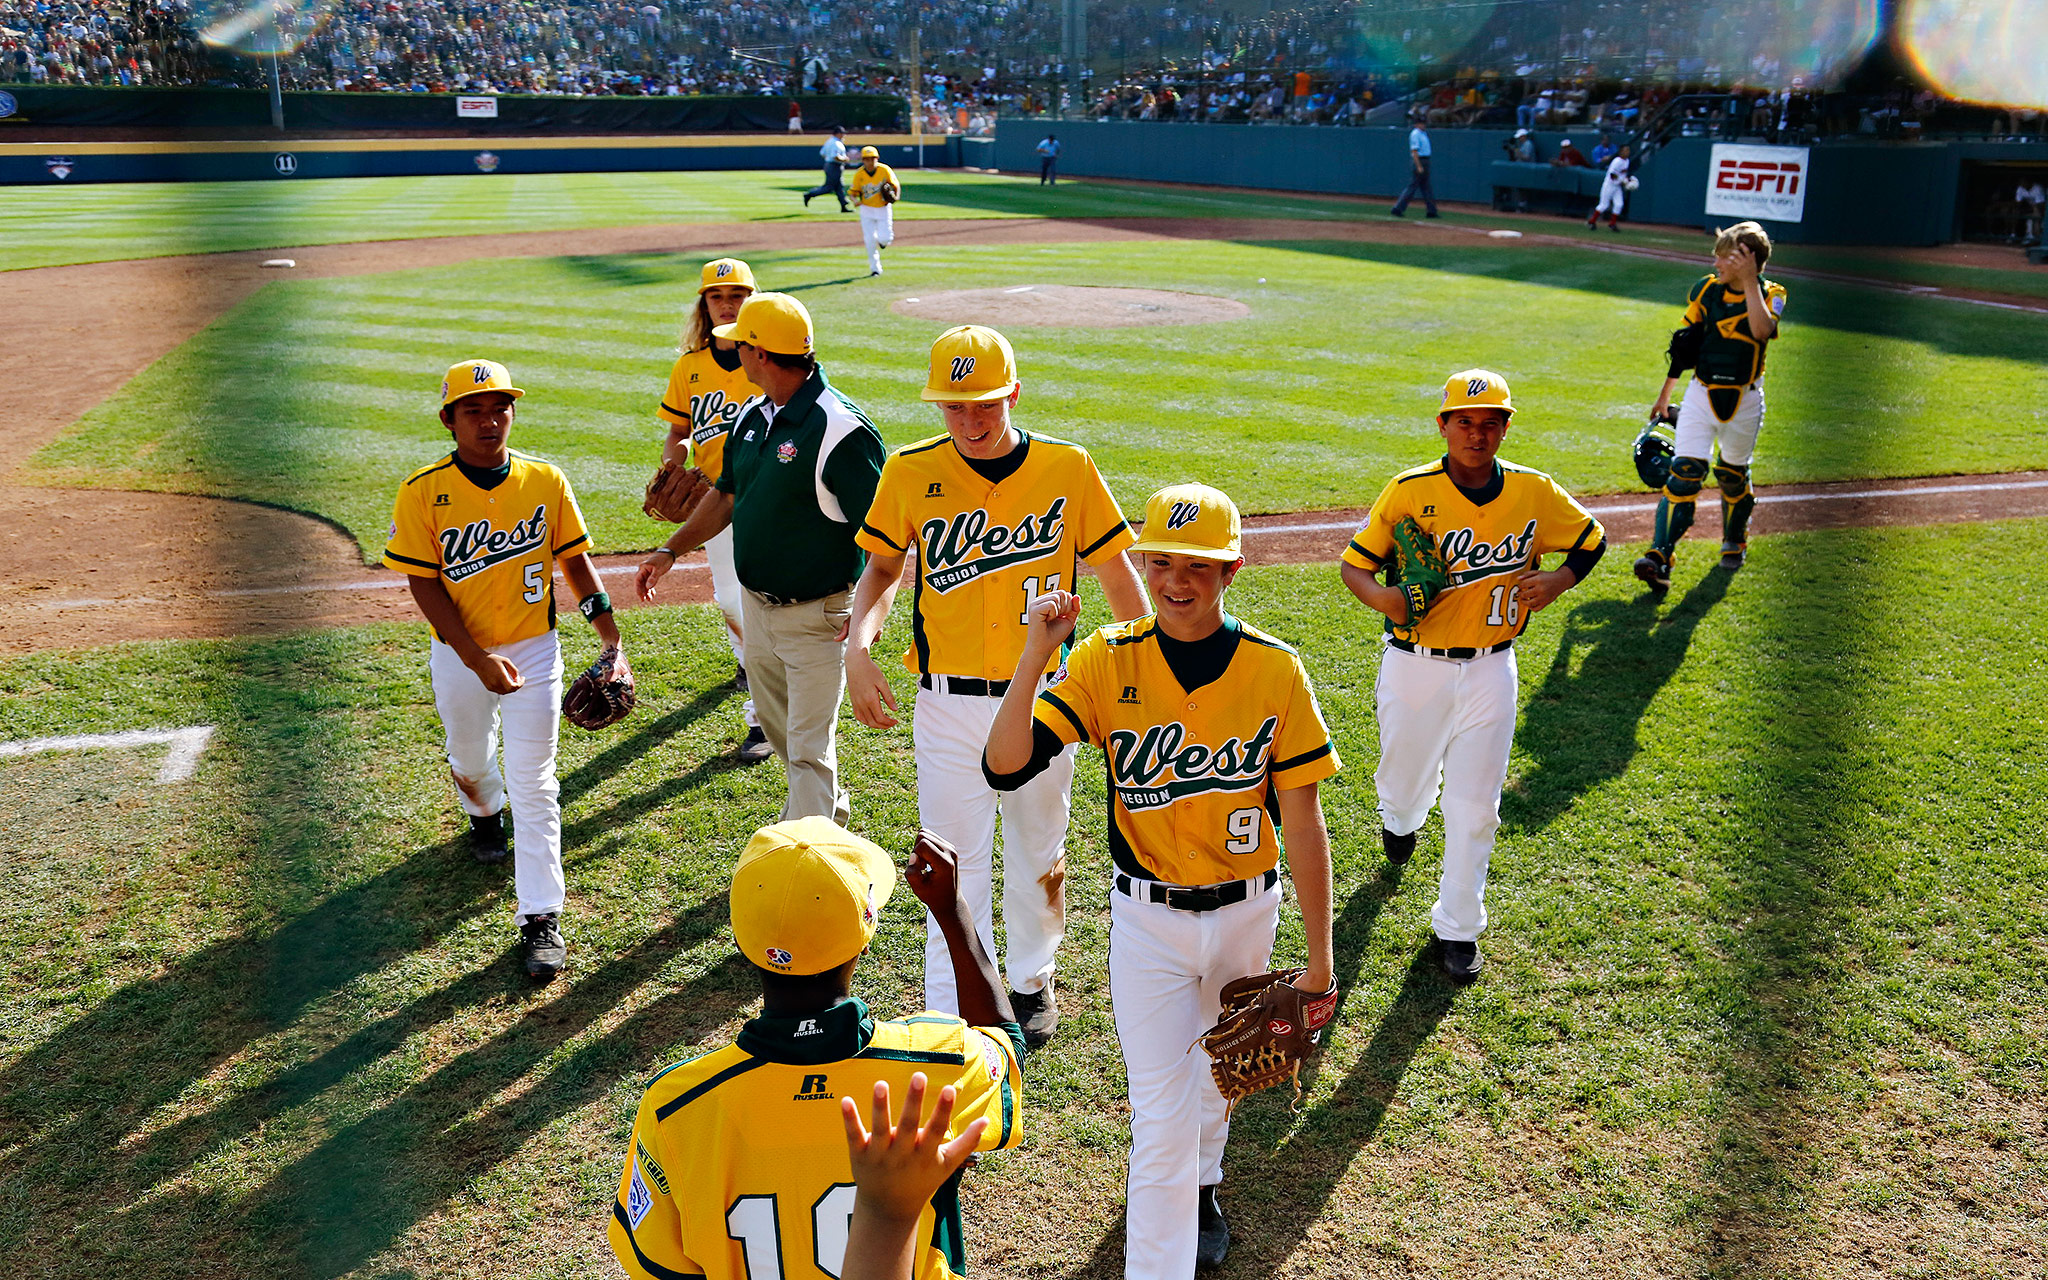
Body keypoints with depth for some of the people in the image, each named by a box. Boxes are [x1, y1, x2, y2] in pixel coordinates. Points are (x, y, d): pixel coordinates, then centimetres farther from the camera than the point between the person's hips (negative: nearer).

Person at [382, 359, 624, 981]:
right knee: (469, 760, 23)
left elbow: (574, 560, 3)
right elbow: (424, 584, -11)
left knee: (533, 784, -3)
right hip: (459, 656, 1)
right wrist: (477, 658, -19)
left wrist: (611, 637, -4)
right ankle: (485, 813, 59)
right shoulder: (423, 492, -11)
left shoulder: (547, 481, -5)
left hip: (534, 650, -1)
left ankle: (541, 918, 2)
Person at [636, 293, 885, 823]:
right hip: (756, 602, 9)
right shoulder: (752, 416, 5)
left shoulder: (840, 429, -22)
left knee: (809, 745, -3)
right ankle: (830, 808, 47)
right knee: (777, 725, 25)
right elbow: (727, 494, 19)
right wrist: (672, 549, 13)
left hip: (815, 615, -9)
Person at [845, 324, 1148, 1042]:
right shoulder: (911, 473, -5)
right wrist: (858, 647, -11)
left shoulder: (1068, 469, -6)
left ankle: (1031, 982, 40)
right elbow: (882, 570, 6)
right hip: (948, 706, -1)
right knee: (955, 867, 2)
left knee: (1038, 854, 17)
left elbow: (1118, 575, 2)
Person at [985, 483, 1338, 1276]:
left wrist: (1319, 958, -6)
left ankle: (1199, 1184, 55)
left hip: (1246, 913, 2)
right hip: (1148, 919, -2)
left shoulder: (1275, 672, -12)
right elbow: (1004, 768, -21)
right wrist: (1035, 655, -31)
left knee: (1218, 1073, 26)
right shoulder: (1107, 662, -12)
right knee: (1161, 1117, -2)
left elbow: (1302, 823, -8)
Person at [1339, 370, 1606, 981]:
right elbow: (1354, 564, -5)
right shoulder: (1409, 490, -9)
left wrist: (1557, 579, -6)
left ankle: (1457, 929, 19)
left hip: (1490, 671, 1)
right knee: (1406, 783, 16)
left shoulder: (1534, 492, -2)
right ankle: (1399, 818, 56)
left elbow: (1591, 540, 13)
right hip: (1414, 666, -1)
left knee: (1474, 807, 2)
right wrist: (1379, 594, -27)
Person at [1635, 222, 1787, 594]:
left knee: (1733, 474, 13)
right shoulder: (1706, 289, 0)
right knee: (1684, 470, -14)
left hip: (1744, 399, -1)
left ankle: (1734, 541, 41)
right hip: (1701, 393, 1)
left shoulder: (1770, 294, -7)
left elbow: (1762, 330, -29)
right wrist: (1665, 393, 13)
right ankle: (1660, 557, -22)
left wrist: (1750, 281, -26)